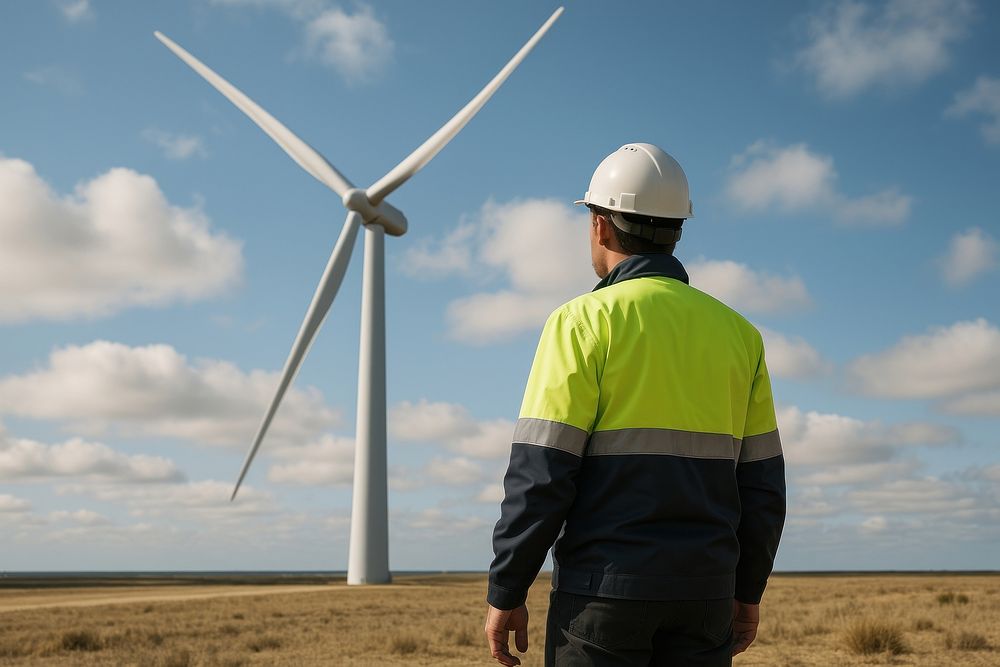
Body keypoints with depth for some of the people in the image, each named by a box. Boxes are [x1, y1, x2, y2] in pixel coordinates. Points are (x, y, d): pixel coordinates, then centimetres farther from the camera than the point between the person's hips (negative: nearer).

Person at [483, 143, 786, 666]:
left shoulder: (585, 320, -7)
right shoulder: (736, 330, 9)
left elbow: (540, 475, -12)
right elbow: (762, 484, 10)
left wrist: (505, 593, -5)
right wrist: (748, 593, 19)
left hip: (605, 587, -5)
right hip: (704, 591, 5)